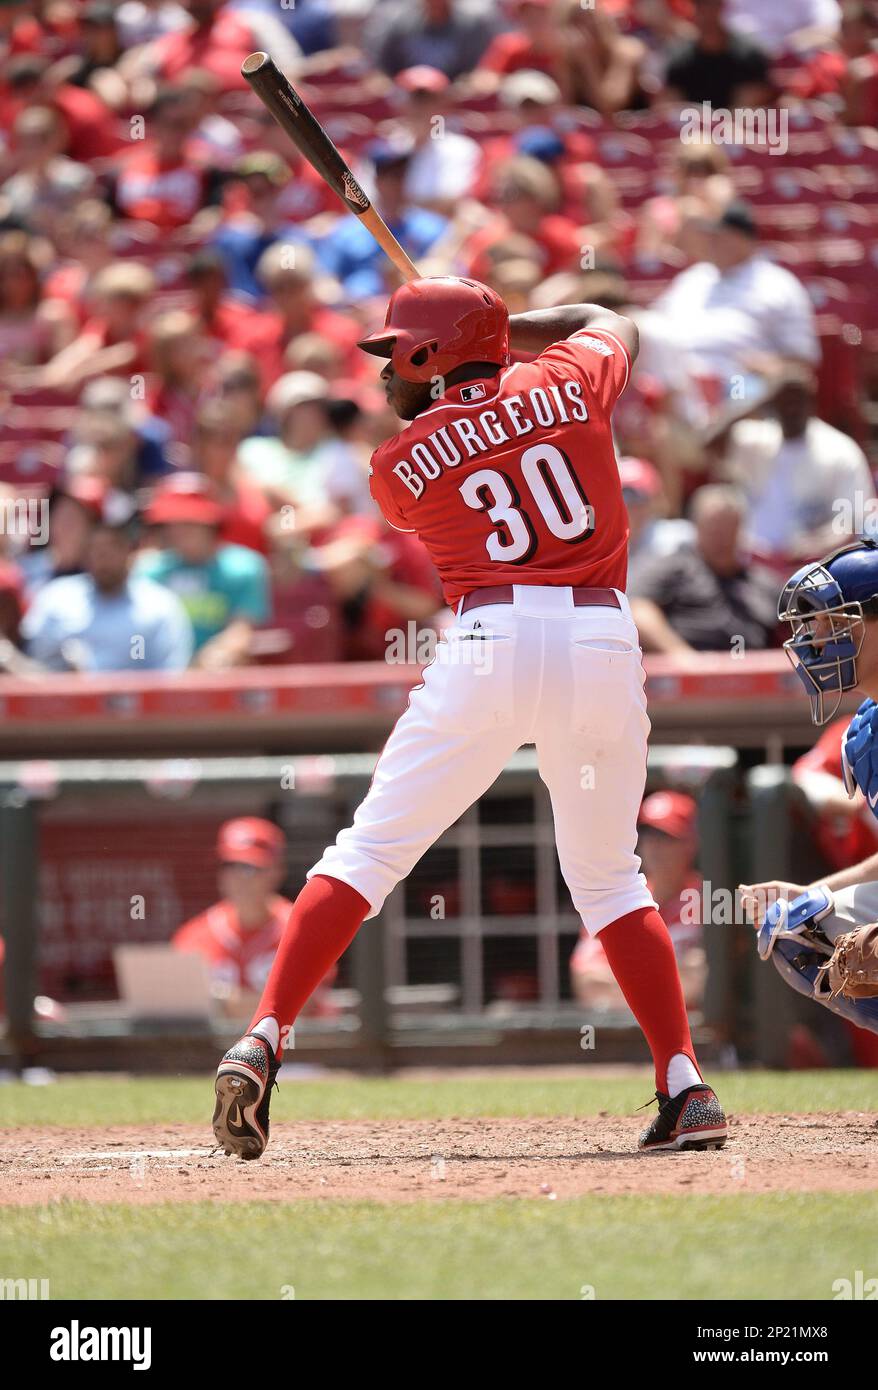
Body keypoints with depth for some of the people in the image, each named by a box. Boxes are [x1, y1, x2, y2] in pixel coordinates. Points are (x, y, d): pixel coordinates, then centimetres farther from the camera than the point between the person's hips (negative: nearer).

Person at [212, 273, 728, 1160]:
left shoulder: (401, 464, 7)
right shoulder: (568, 382, 10)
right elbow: (612, 323, 33)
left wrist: (413, 415, 28)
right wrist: (501, 326, 39)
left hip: (490, 641, -2)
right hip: (605, 644, 3)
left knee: (370, 853, 3)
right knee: (607, 874, 17)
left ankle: (263, 1040, -9)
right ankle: (685, 1085, 8)